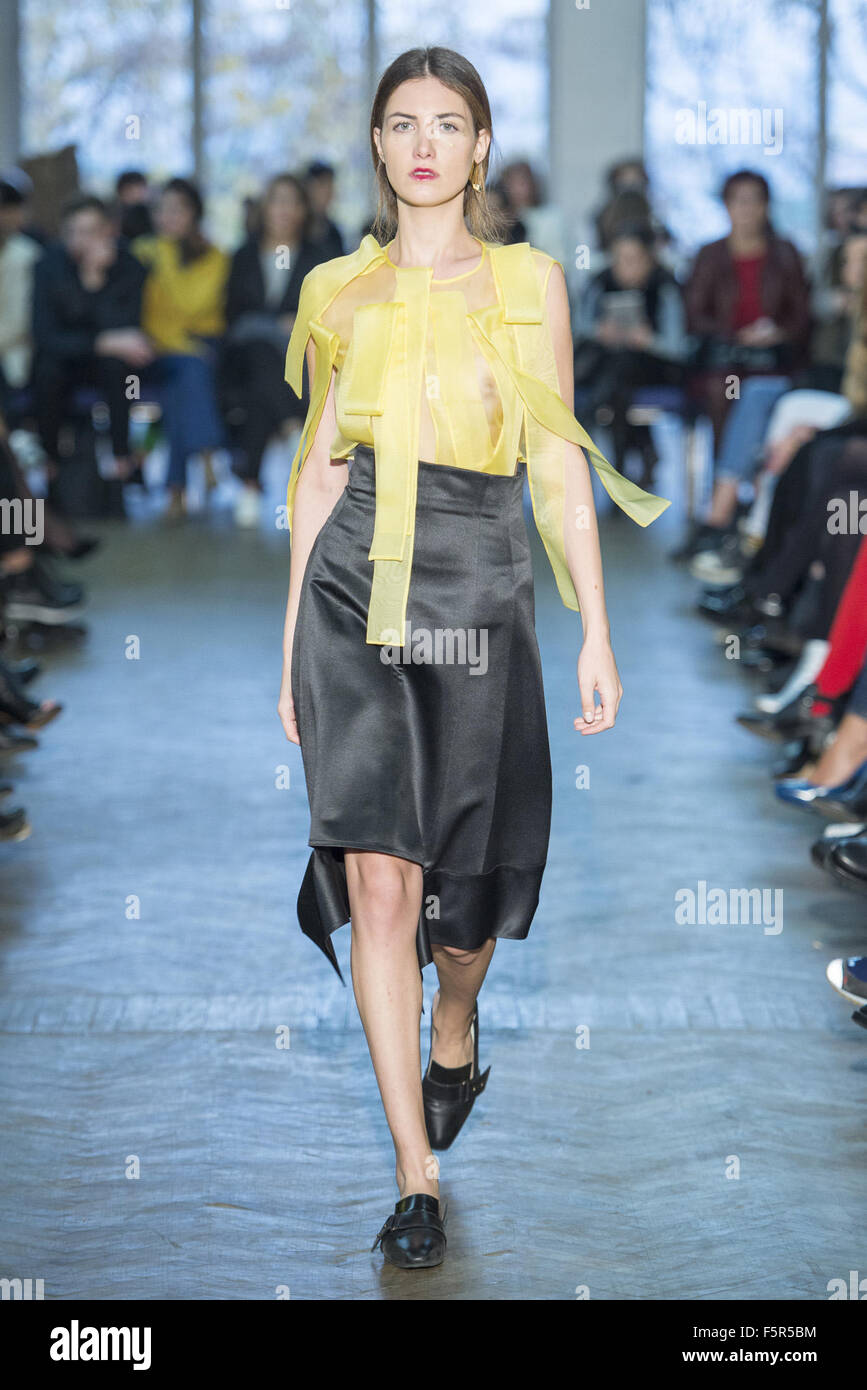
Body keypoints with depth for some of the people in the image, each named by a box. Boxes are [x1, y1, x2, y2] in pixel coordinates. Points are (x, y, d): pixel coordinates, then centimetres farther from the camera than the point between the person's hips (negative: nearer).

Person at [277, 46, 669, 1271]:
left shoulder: (529, 281, 5)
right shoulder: (340, 290, 9)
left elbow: (558, 463, 3)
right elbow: (321, 467, 12)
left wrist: (596, 631, -2)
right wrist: (292, 641, 11)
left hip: (477, 594, 0)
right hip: (354, 594, 1)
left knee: (464, 876, 8)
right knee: (376, 877, -9)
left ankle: (454, 1036, 43)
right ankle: (417, 1177, -4)